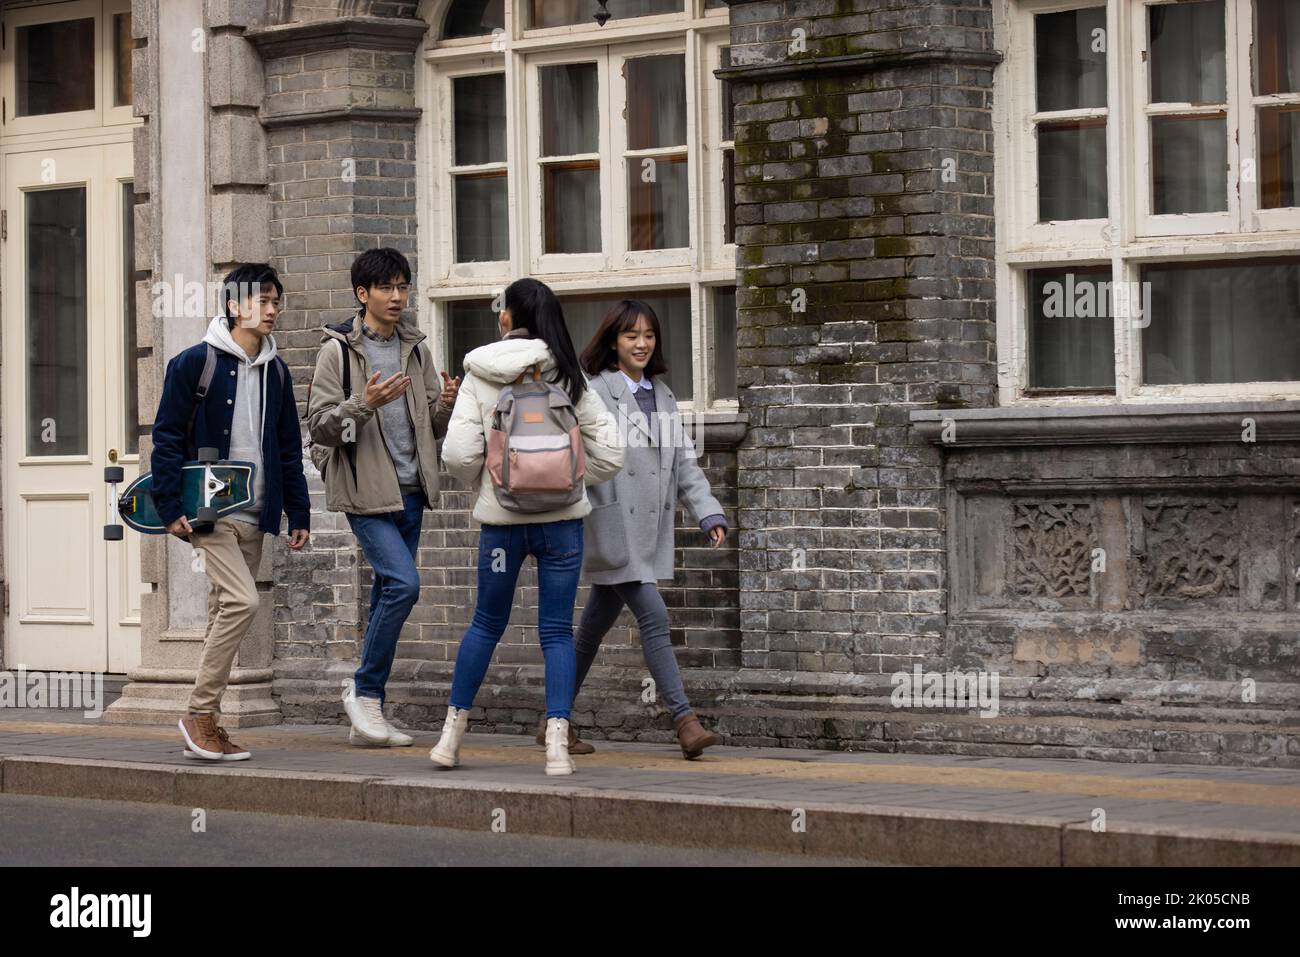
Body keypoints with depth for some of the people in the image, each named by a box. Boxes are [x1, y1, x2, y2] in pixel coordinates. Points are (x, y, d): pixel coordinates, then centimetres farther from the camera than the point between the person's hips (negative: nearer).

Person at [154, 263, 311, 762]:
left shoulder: (275, 372, 12)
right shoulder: (195, 363, -6)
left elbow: (289, 449, 18)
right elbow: (167, 439, -6)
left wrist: (299, 514, 13)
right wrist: (171, 508, -12)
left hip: (254, 515, 6)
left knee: (226, 614, 9)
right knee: (242, 601, -19)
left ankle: (207, 723, 15)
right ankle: (198, 712, -8)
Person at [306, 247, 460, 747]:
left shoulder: (416, 349, 12)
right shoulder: (338, 350, -6)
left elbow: (434, 425, 15)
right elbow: (319, 424, -10)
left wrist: (446, 404, -7)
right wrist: (365, 403, -25)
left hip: (410, 492, 6)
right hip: (366, 491, -6)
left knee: (390, 593, 8)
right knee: (403, 583, -19)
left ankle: (366, 719, 14)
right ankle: (364, 691, -2)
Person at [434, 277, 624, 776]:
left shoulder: (480, 377, -2)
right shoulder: (567, 377, 0)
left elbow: (457, 453, -8)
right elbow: (609, 450, -1)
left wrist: (483, 482, 11)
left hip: (501, 519, 0)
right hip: (561, 517, 0)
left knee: (486, 624, 15)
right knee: (557, 630, 3)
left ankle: (452, 732, 21)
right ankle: (557, 743, -5)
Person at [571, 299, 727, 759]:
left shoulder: (662, 395, 15)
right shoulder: (593, 393, -7)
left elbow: (684, 460, 15)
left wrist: (708, 512, 4)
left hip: (649, 529, 7)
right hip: (611, 526, -7)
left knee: (596, 625, 14)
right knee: (653, 617, -15)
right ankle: (685, 721, -16)